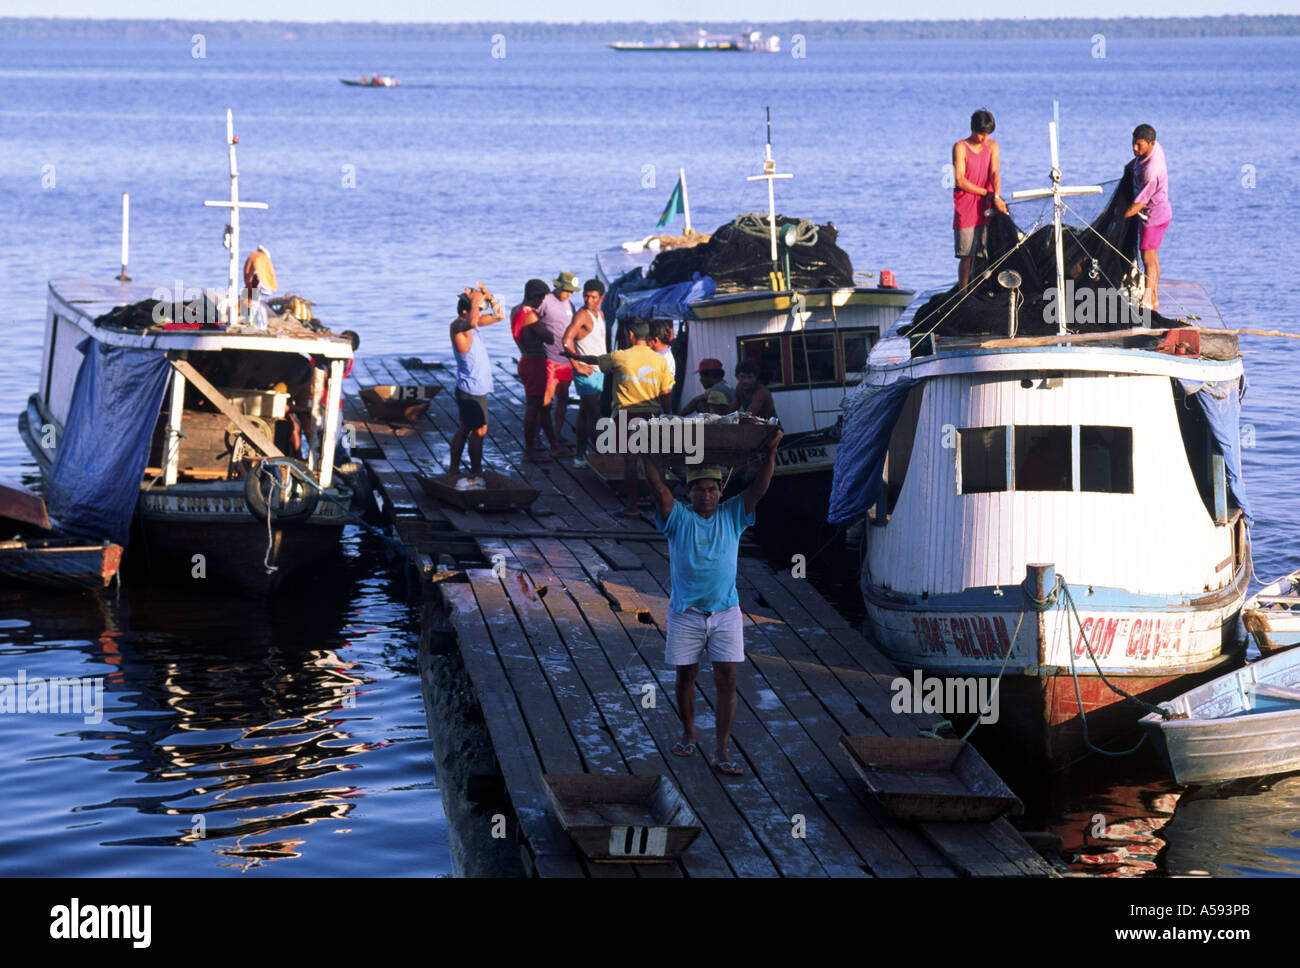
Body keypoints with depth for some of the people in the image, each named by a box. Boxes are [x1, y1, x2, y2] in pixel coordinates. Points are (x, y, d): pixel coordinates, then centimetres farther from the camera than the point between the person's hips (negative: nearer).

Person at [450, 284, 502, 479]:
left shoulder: (471, 325, 8)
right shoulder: (458, 326, -19)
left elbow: (498, 316, 17)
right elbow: (471, 322, -44)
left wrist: (489, 297, 1)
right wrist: (475, 300, -30)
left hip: (474, 389, 10)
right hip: (472, 391, -10)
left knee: (465, 429, 15)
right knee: (479, 430, -1)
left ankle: (454, 469, 22)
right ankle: (476, 472, 8)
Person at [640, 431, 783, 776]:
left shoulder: (732, 516, 4)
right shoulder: (678, 518, -2)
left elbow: (759, 488, -4)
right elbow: (659, 489, -14)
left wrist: (771, 453, -14)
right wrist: (645, 455, -23)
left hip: (725, 613, 1)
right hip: (686, 614, -1)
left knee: (727, 681, -5)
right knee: (686, 676, 11)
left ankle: (721, 752, -4)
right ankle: (688, 733, 34)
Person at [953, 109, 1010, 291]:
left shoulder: (992, 146, 11)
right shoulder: (960, 147, -3)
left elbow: (995, 173, -1)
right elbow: (960, 180, -9)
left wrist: (996, 197, -20)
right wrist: (988, 194, -10)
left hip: (985, 207, 4)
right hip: (965, 207, -4)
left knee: (982, 254, 0)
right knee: (967, 254, -6)